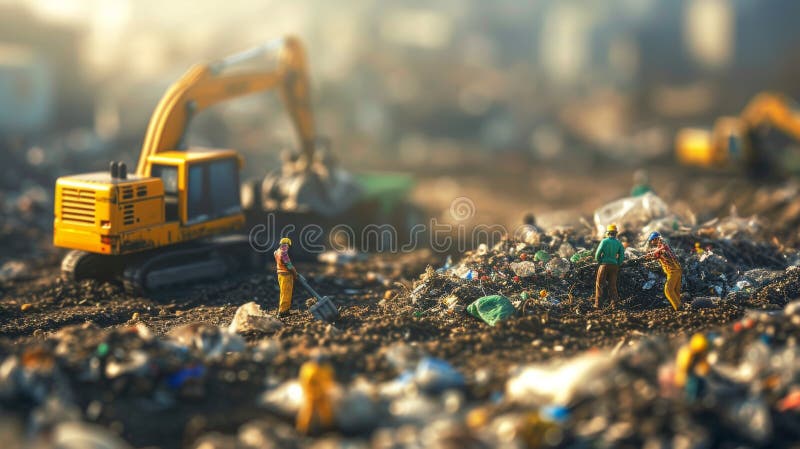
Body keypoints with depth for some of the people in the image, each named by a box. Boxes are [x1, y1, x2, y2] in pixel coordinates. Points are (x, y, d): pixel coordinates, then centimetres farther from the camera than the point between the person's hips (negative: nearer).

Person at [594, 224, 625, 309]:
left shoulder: (604, 241, -8)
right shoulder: (618, 243, 4)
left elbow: (598, 253, -10)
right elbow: (622, 255, 2)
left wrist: (599, 261, 6)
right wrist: (618, 264, 13)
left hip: (604, 265, -3)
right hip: (614, 266, 4)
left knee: (599, 284, 6)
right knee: (612, 285, 11)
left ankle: (597, 304, 3)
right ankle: (614, 303, 4)